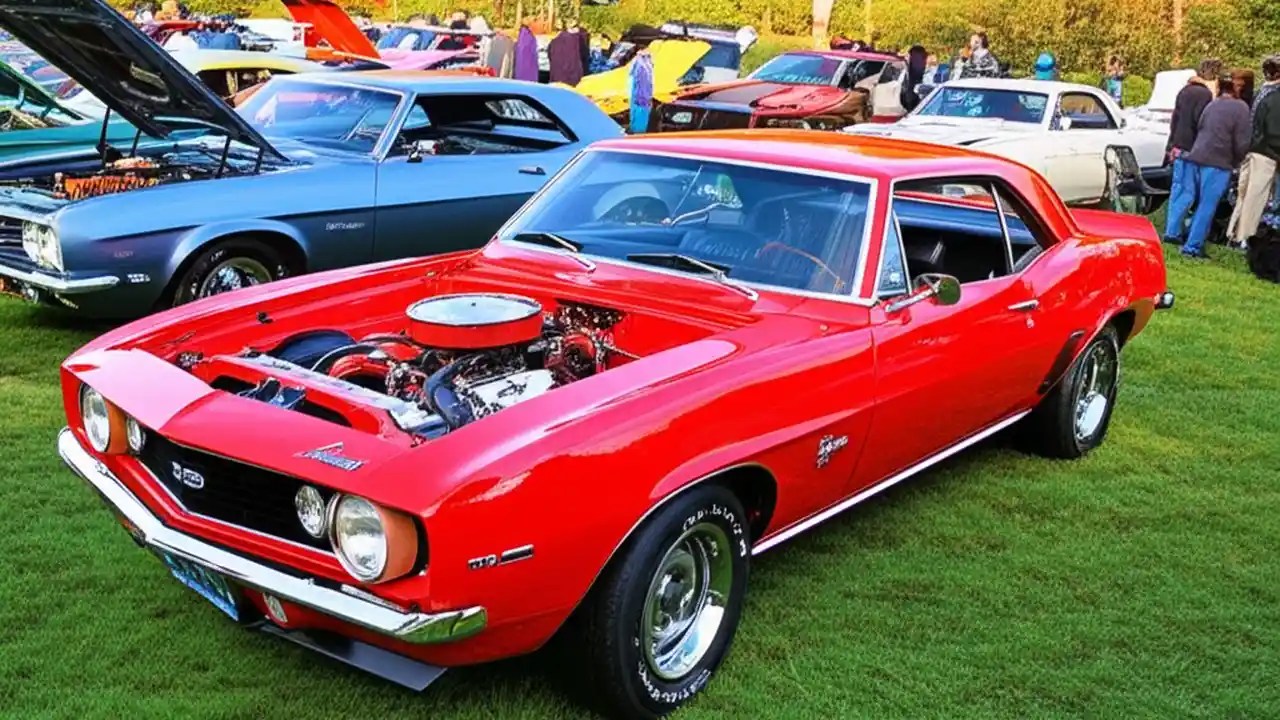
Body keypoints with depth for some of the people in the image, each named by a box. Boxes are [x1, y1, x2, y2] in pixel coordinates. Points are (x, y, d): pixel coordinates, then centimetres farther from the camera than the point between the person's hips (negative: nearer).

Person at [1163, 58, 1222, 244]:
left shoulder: (1185, 90, 13)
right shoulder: (1205, 93, -14)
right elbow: (1201, 123, -18)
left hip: (1178, 146, 9)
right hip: (1190, 149, -9)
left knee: (1178, 189, 14)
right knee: (1187, 192, -6)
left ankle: (1172, 230, 18)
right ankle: (1173, 231, -8)